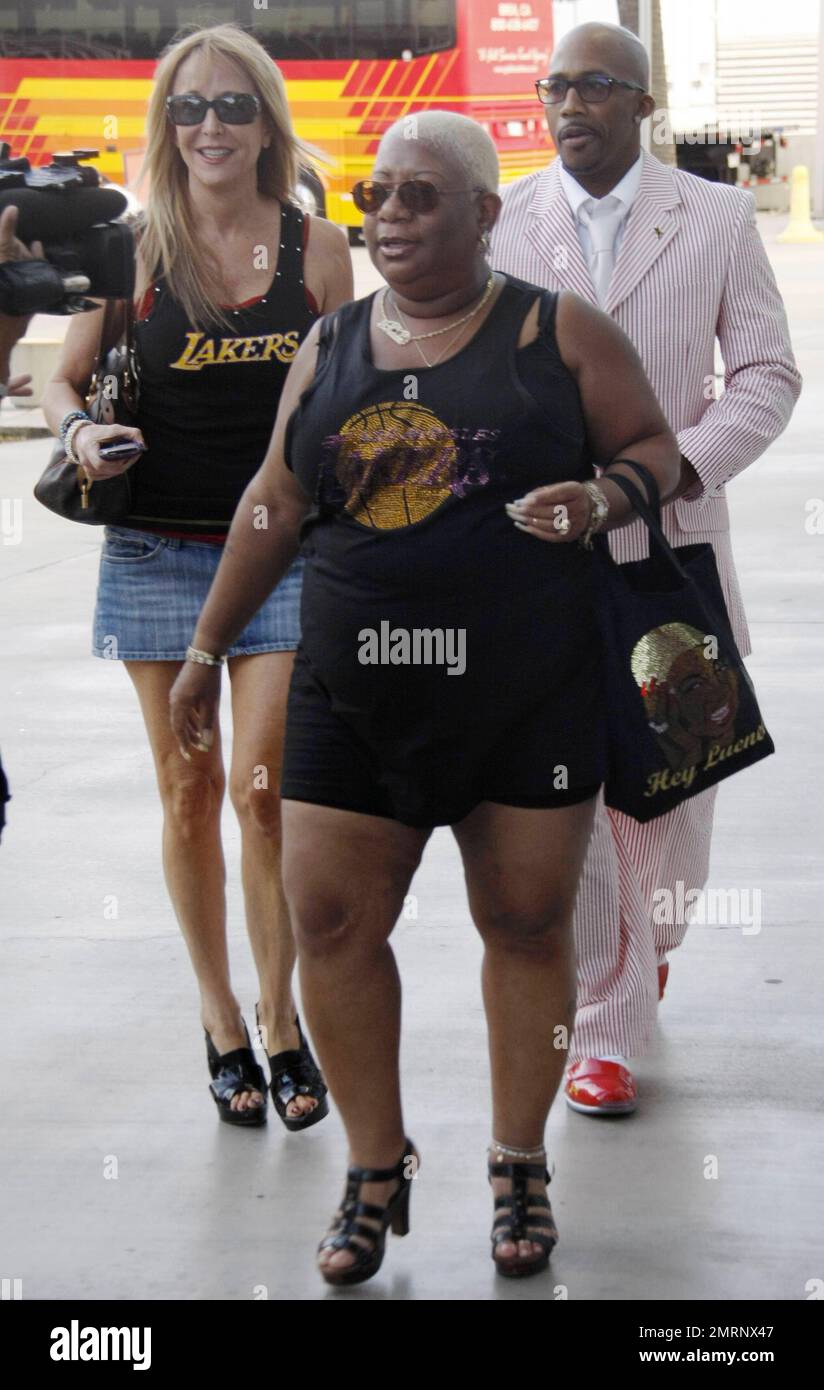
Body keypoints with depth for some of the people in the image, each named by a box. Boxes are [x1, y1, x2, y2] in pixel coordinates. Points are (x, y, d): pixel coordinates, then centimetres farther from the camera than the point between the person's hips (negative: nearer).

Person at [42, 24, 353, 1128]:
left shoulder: (318, 248, 0)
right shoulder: (134, 249, -1)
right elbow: (64, 379, 7)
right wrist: (81, 434, -15)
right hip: (158, 552, 1)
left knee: (264, 789, -6)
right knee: (189, 791, 7)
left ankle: (280, 1017, 12)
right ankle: (221, 1018, 22)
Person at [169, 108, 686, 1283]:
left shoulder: (560, 333, 0)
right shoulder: (331, 347, 10)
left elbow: (653, 449, 3)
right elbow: (275, 504, 15)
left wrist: (603, 500, -19)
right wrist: (207, 650, 17)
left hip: (528, 699, -3)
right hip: (353, 698, 3)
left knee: (528, 925, 6)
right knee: (330, 925, 0)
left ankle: (520, 1166, 23)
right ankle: (377, 1170, 16)